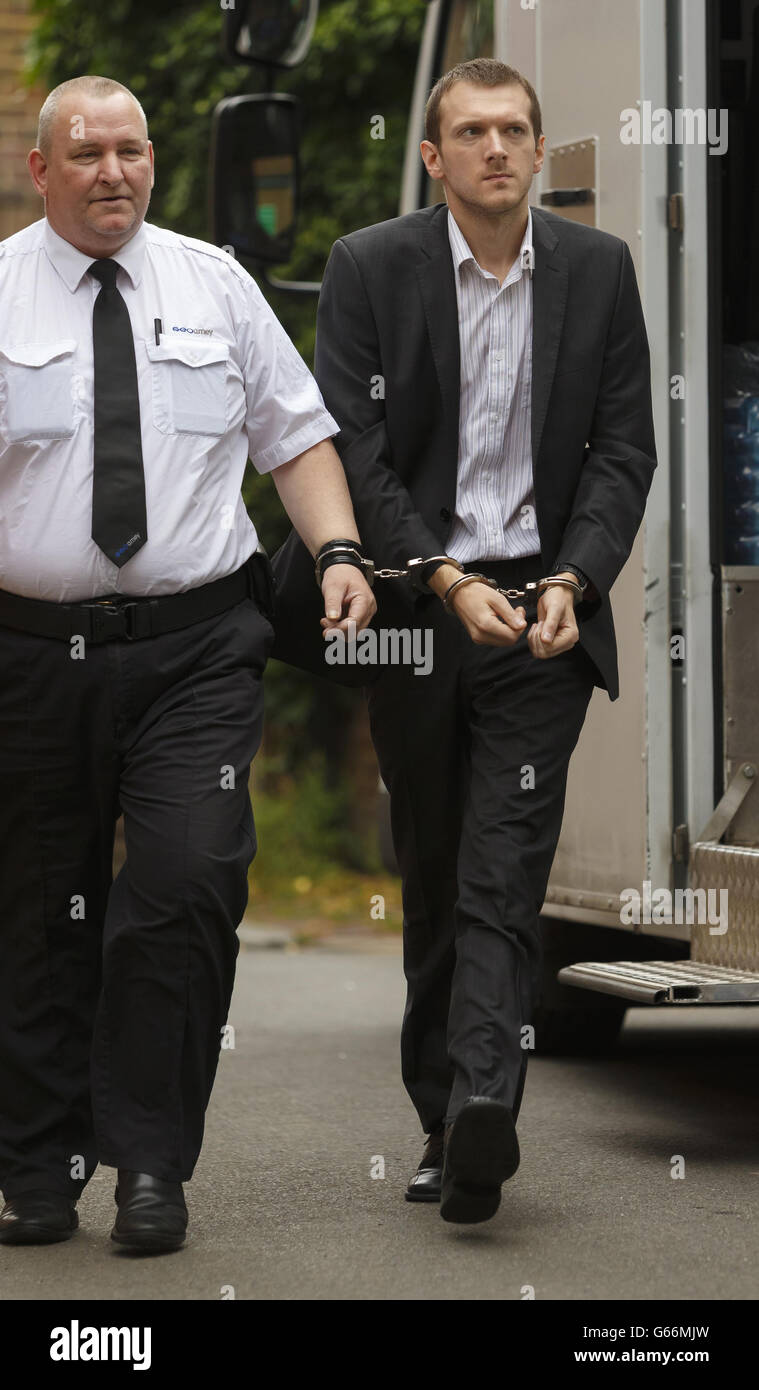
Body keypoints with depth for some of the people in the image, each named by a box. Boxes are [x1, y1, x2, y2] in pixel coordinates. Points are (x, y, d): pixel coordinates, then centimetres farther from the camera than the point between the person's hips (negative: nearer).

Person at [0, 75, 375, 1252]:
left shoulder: (215, 286, 10)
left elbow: (297, 436, 13)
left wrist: (337, 550, -3)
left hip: (196, 649, 1)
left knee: (189, 888, -14)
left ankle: (150, 1161, -1)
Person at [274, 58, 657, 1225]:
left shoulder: (599, 271, 5)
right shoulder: (369, 269, -1)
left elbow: (623, 451, 4)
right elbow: (354, 451, -6)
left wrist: (572, 582, -12)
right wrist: (449, 583, -16)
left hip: (543, 608, 0)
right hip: (416, 604, 0)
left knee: (504, 875, -12)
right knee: (433, 882, 7)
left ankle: (483, 1106, -23)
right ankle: (446, 1127, 15)